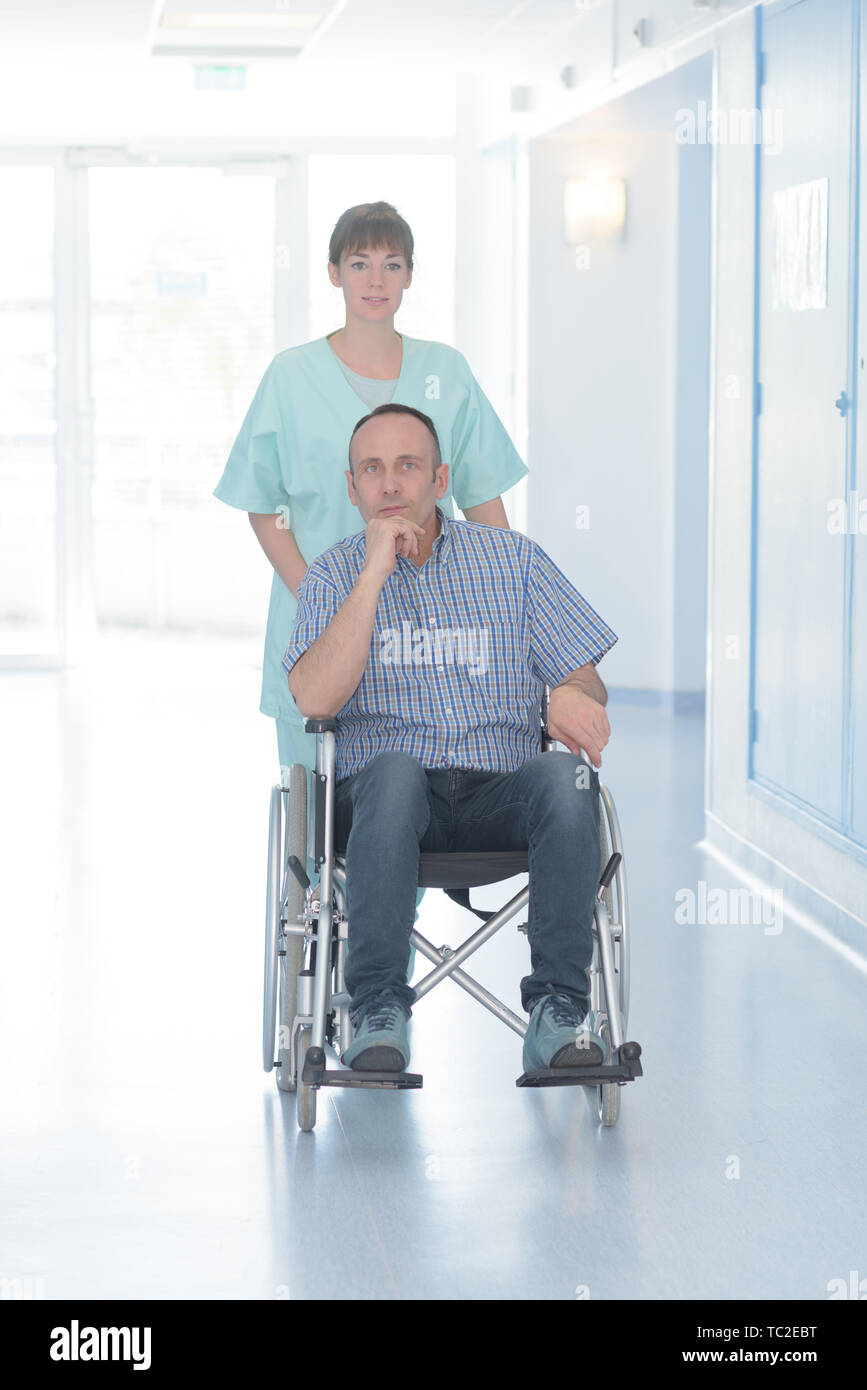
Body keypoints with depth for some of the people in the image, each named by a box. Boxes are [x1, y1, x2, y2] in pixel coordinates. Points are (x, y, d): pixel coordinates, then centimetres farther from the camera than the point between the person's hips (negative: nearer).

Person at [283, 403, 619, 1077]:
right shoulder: (336, 574, 9)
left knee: (566, 776, -32)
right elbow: (315, 699, -9)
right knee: (394, 768, -37)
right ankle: (379, 1009, -34)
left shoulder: (514, 559, 12)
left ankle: (560, 1008, -28)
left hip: (501, 794, 1)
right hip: (382, 798, -1)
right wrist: (374, 574, -12)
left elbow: (585, 678, 8)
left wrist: (572, 695, -18)